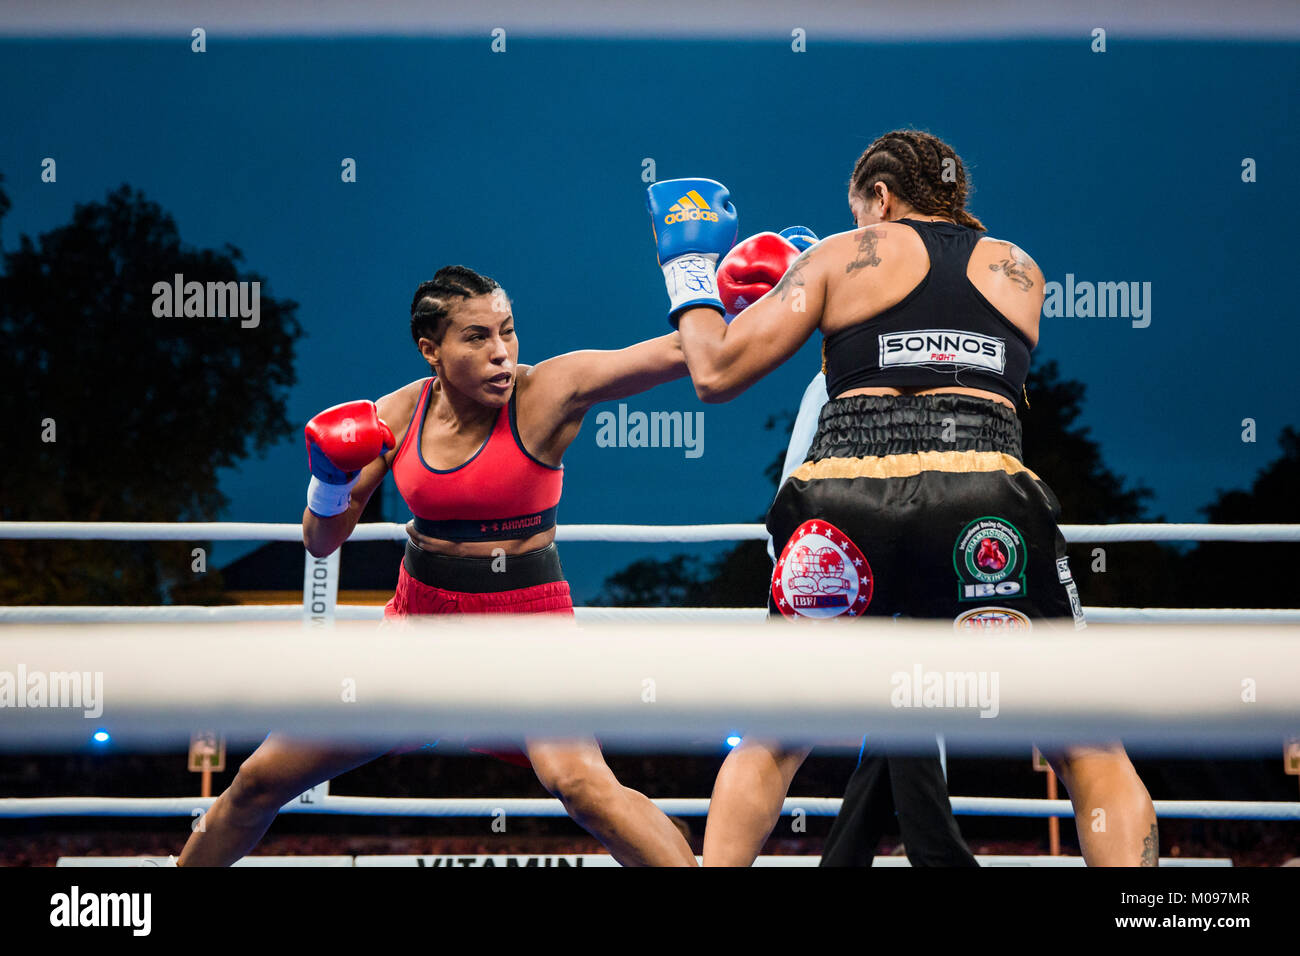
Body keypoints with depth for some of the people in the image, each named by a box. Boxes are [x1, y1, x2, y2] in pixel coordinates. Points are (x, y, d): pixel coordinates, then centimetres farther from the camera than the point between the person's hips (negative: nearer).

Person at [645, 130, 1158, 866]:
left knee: (771, 742, 21)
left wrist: (690, 274, 33)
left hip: (845, 491, 0)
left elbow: (717, 373, 13)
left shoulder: (840, 259, 16)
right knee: (1089, 753, 6)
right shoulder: (1019, 271, 23)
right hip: (983, 490, 0)